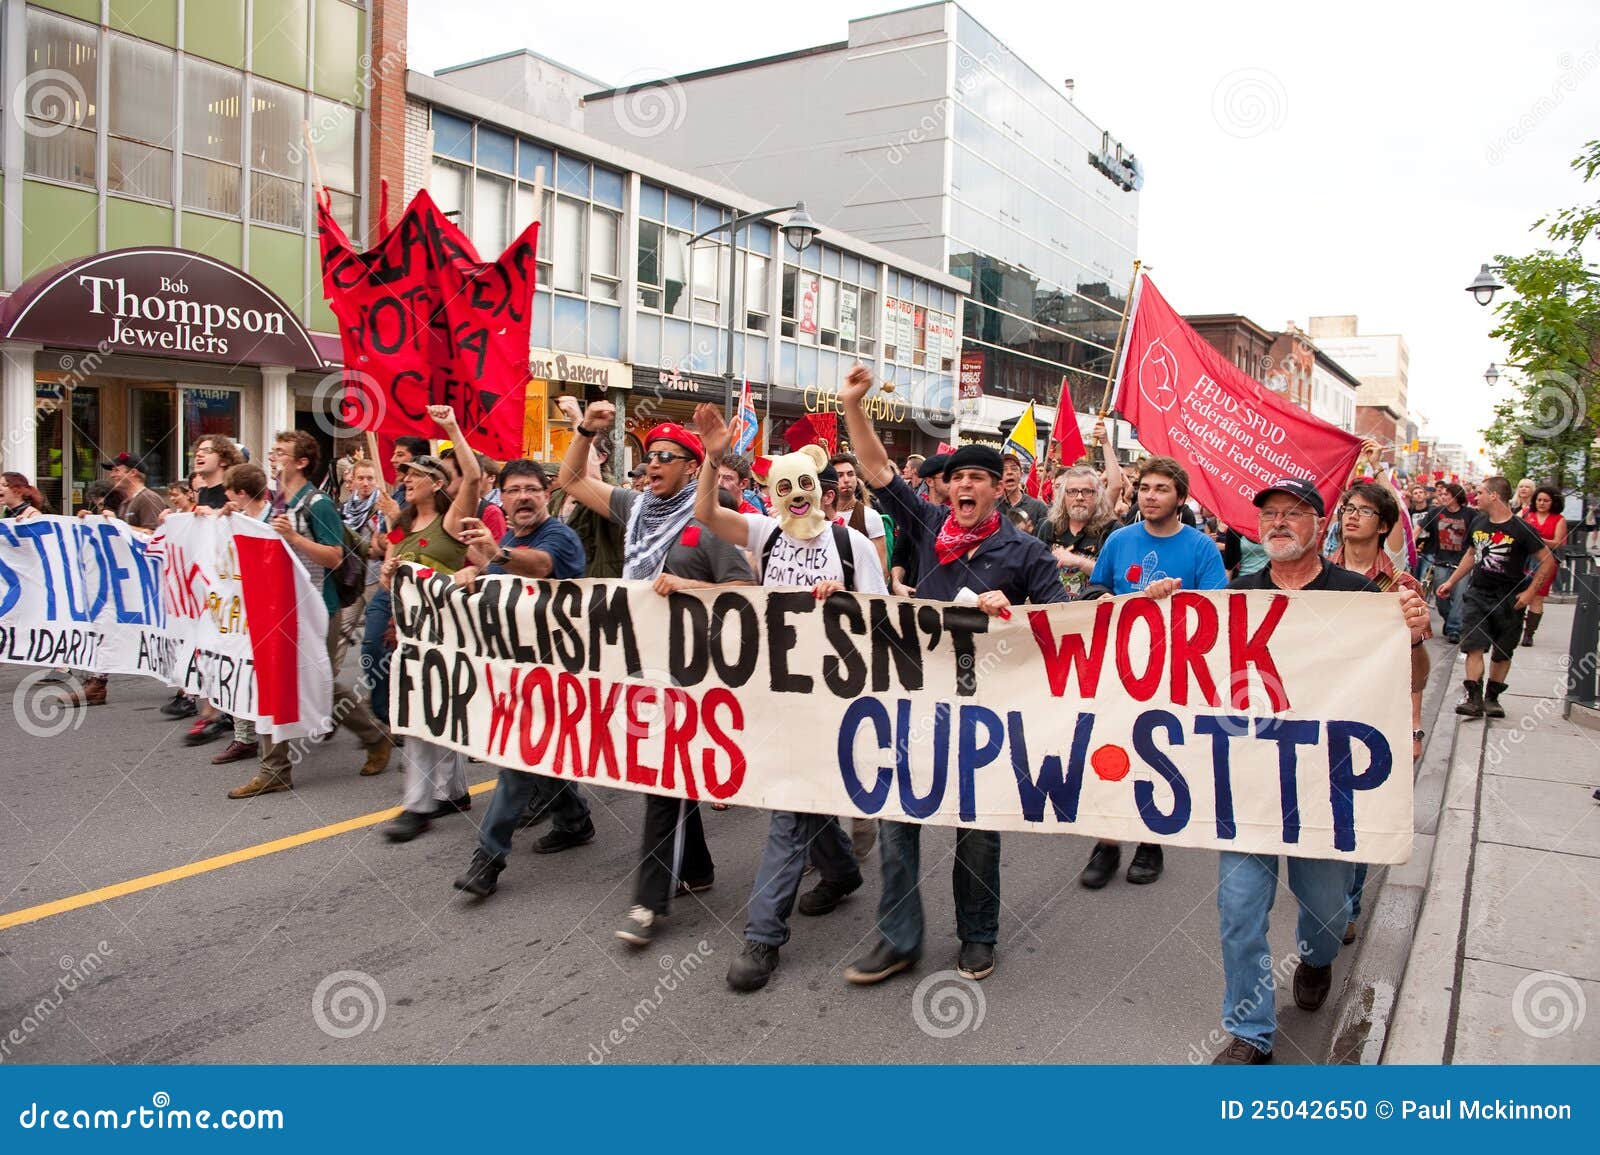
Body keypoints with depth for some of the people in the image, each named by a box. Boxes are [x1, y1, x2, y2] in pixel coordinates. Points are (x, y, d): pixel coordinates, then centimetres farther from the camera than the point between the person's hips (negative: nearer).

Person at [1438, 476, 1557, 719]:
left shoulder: (1521, 529, -11)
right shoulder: (1478, 523, 5)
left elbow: (1548, 561, -8)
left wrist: (1529, 592, -13)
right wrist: (1451, 582, 18)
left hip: (1509, 598, -3)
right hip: (1478, 592, 4)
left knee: (1502, 652, 8)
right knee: (1473, 646, -8)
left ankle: (1492, 697, 19)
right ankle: (1473, 698, -10)